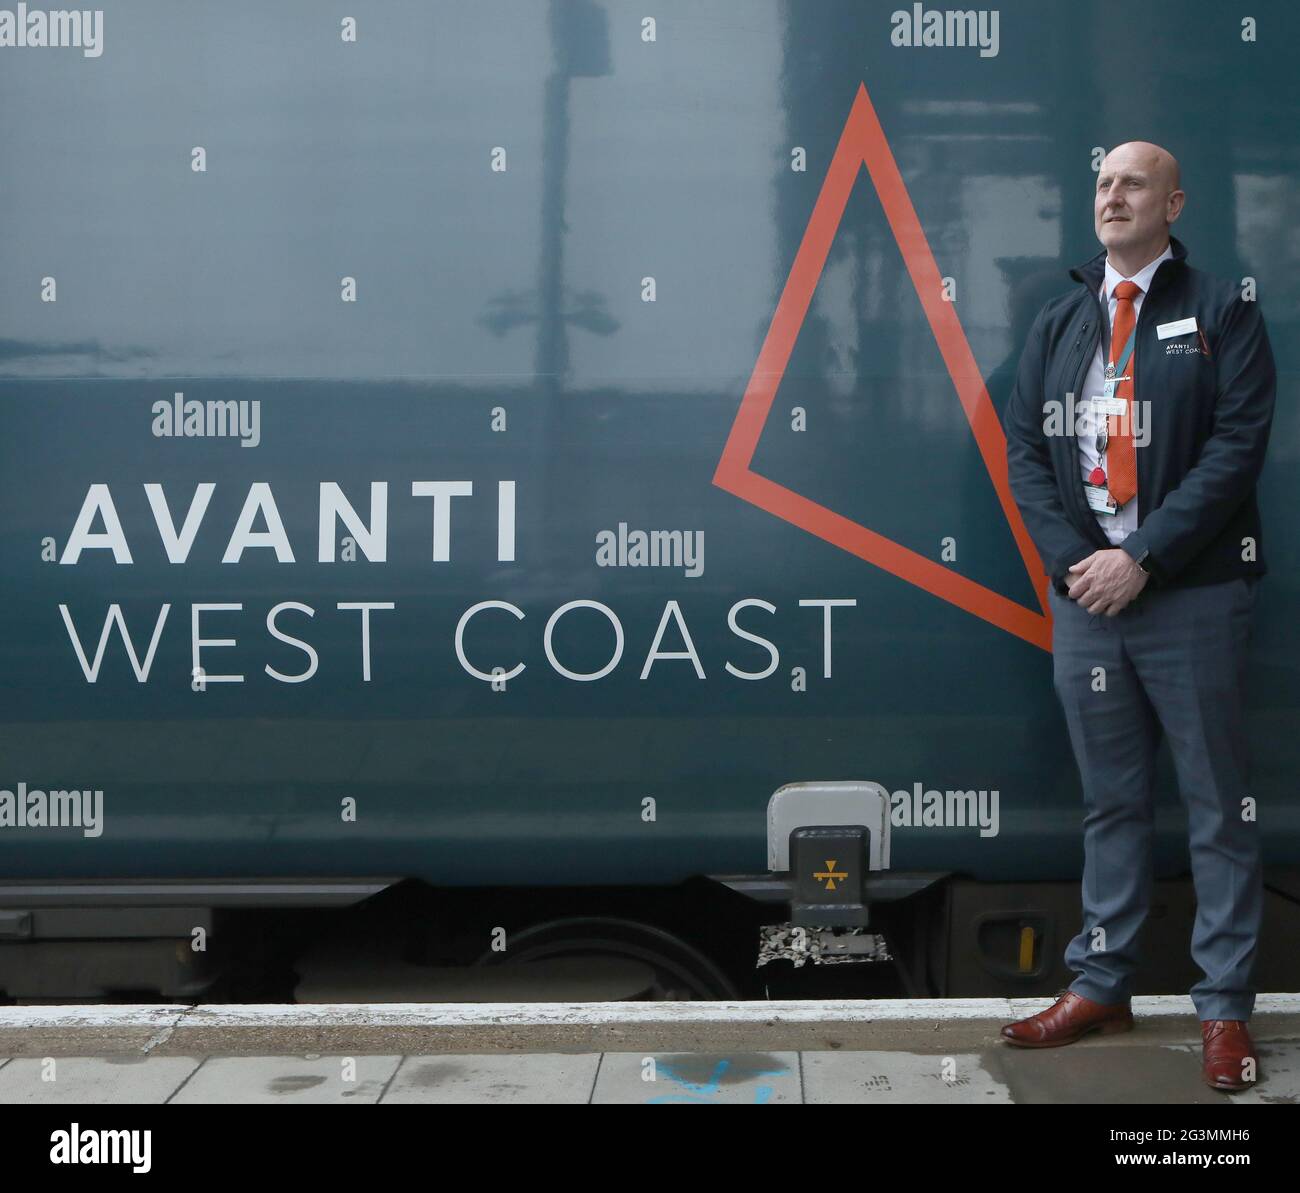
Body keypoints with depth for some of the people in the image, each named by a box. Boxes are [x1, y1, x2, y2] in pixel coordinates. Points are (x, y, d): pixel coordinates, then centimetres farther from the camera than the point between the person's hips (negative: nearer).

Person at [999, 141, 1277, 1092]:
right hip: (1084, 591, 4)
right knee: (1111, 801, 12)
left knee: (1217, 806, 2)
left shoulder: (1222, 313, 1)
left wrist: (1142, 559, -15)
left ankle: (1227, 1009, 9)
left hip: (1191, 594, -4)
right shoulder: (1059, 324, 14)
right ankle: (1101, 985, 21)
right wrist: (1070, 560, -6)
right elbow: (1023, 451, 9)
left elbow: (1238, 447, -10)